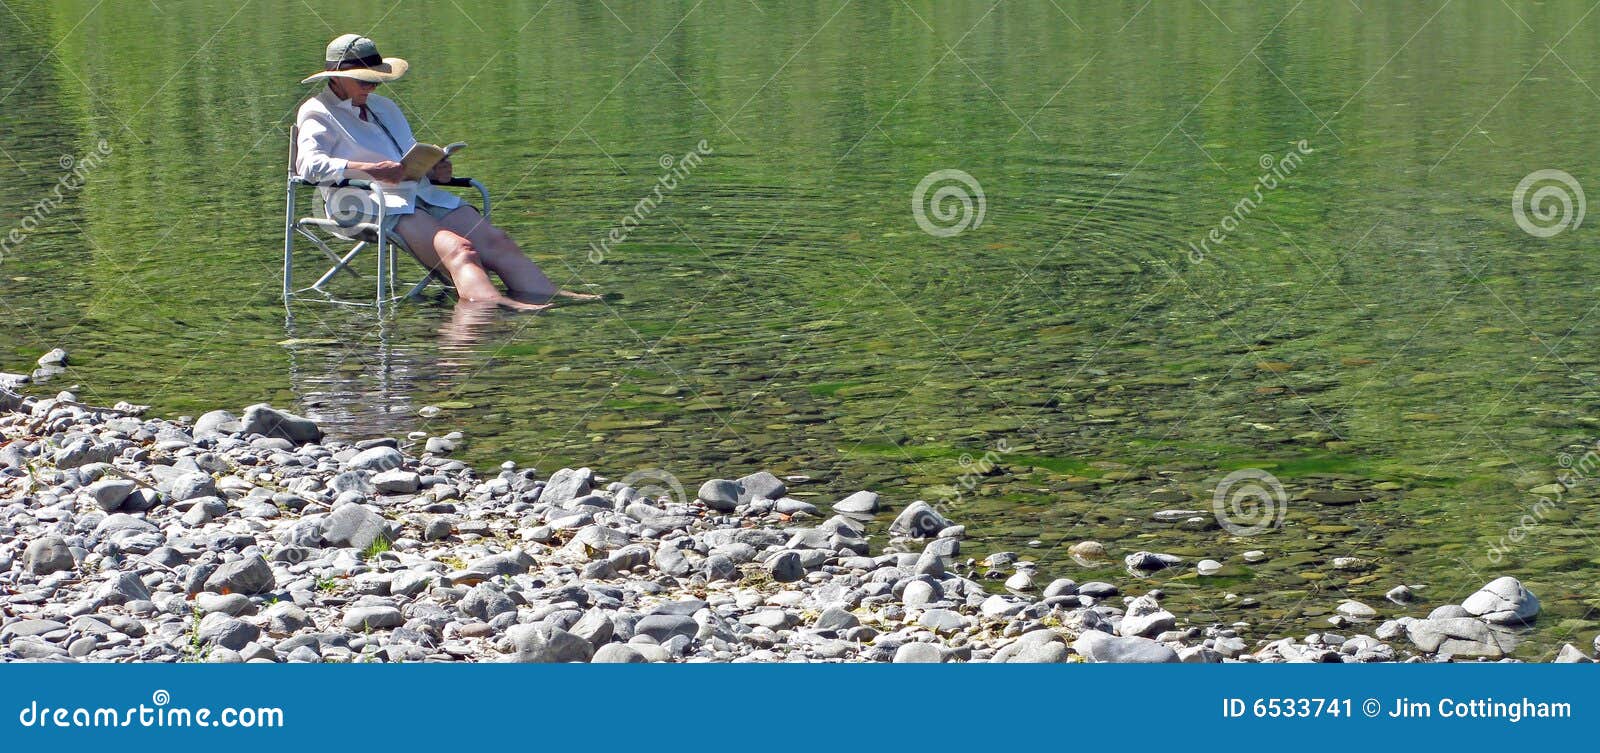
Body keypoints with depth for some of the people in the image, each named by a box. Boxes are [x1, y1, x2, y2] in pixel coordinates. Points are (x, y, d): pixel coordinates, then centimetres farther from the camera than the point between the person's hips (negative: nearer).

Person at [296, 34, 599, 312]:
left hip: (421, 194, 7)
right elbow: (309, 164, -13)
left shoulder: (384, 107, 30)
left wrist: (436, 170, 7)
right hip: (374, 203, -7)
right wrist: (369, 170, -25)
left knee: (495, 240, -18)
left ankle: (548, 296, -35)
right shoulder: (318, 112, 5)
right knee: (455, 248, -33)